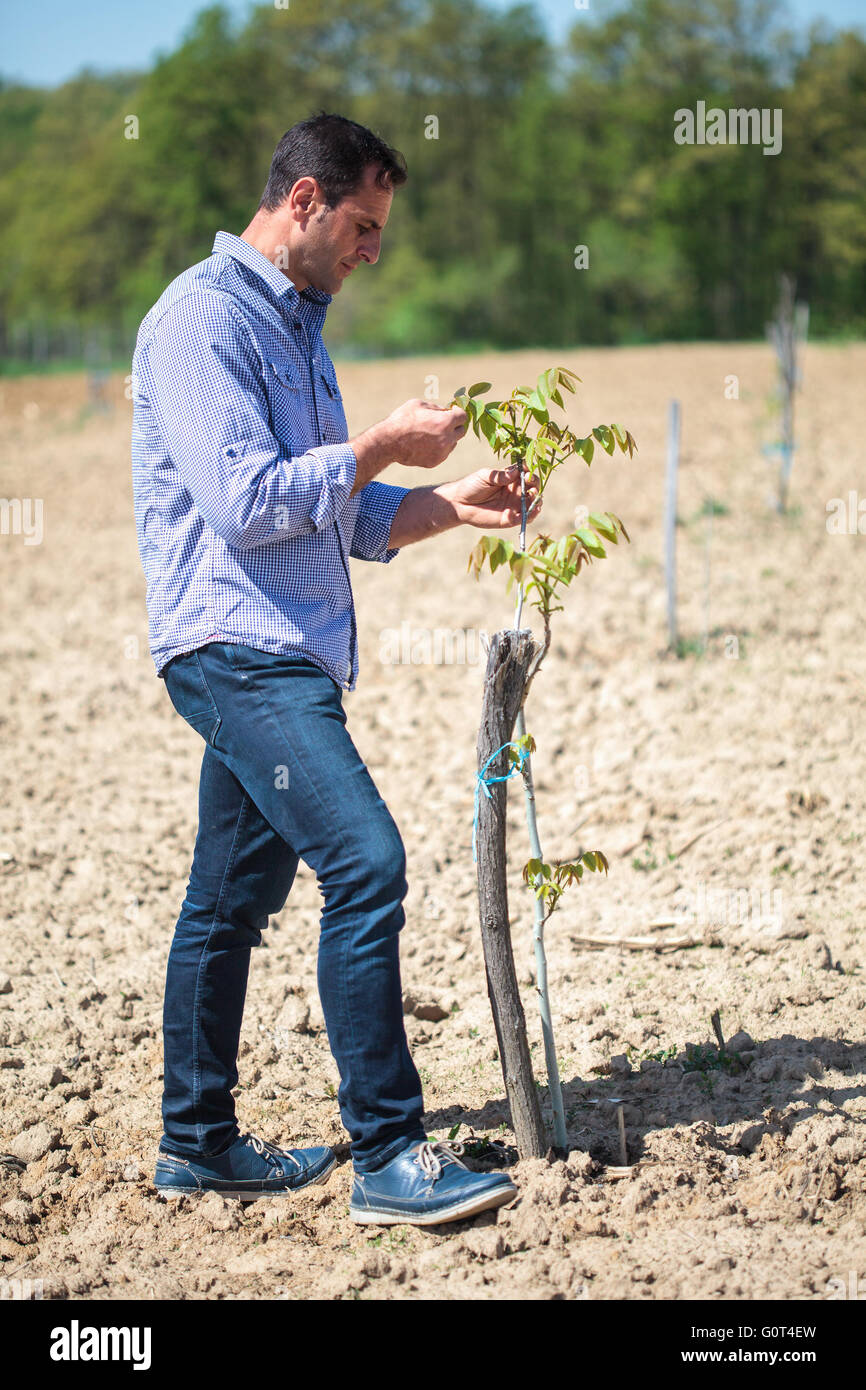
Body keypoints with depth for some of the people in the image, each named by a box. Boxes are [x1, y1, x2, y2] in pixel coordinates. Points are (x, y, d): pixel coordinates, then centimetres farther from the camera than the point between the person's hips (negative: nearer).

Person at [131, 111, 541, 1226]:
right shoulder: (203, 316, -10)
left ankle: (197, 1144, 22)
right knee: (366, 862, -17)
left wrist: (452, 503, 7)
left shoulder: (295, 323, 21)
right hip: (235, 643, -10)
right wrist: (382, 445, -11)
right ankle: (389, 1157, -12)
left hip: (279, 653, 10)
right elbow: (245, 502, -19)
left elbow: (346, 517, 22)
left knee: (233, 896, 13)